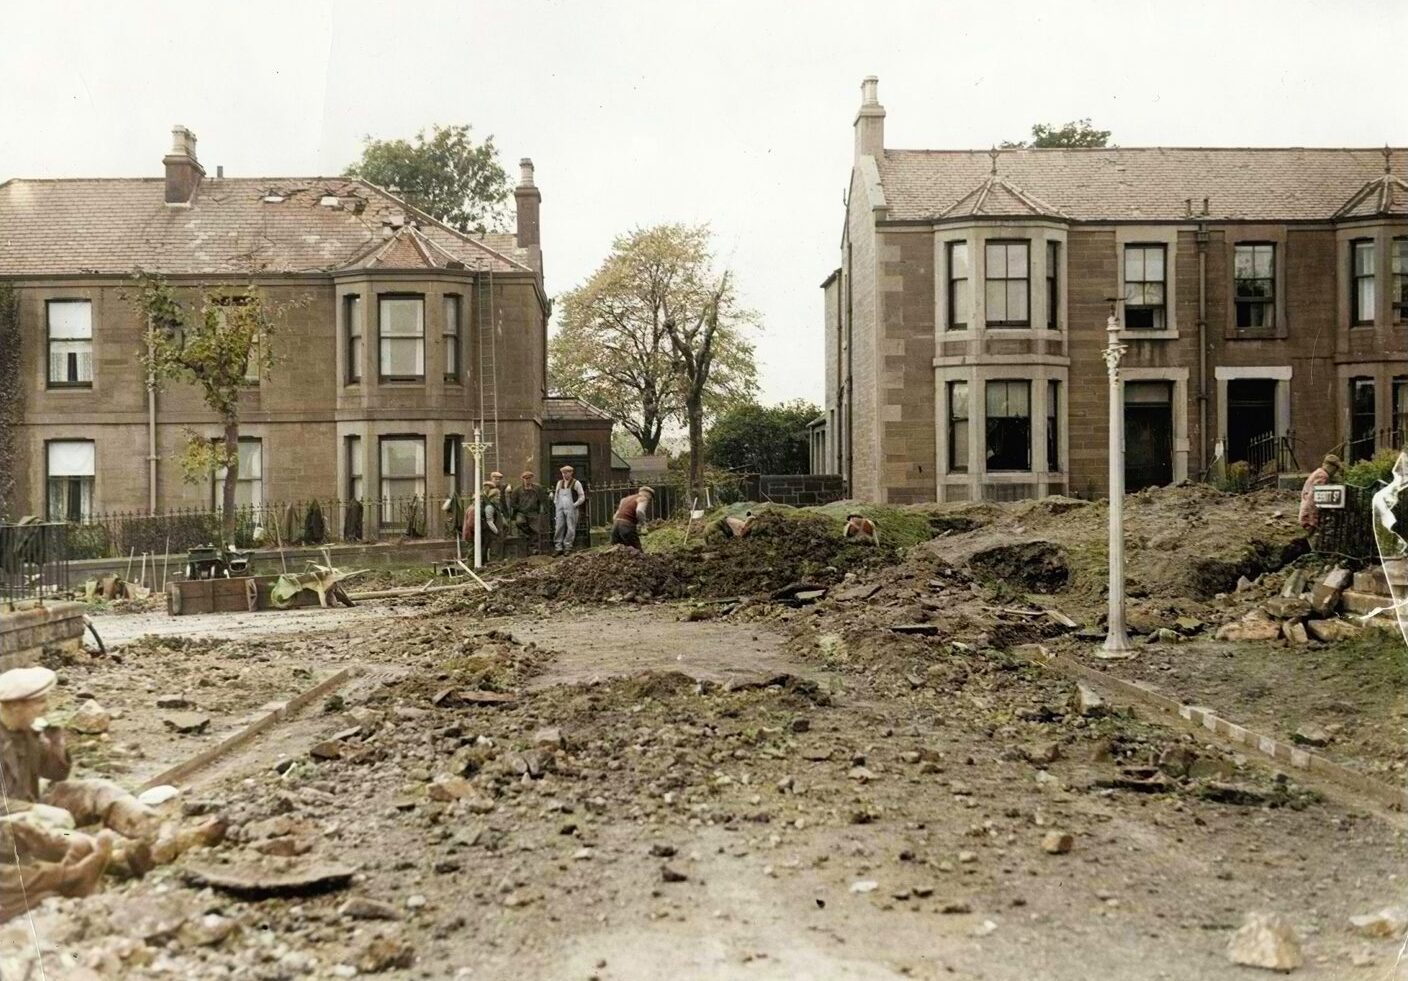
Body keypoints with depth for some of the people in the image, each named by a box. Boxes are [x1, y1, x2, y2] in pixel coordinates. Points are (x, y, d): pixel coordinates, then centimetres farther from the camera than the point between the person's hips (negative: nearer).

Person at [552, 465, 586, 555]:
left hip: (571, 509, -4)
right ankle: (558, 548, 3)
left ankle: (567, 547, 2)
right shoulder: (559, 483, 16)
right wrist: (556, 503, 11)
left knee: (570, 528, -4)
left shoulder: (576, 483, 1)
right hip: (560, 509, 4)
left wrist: (575, 505, -8)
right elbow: (556, 495, 25)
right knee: (558, 528, -1)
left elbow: (582, 497, 1)